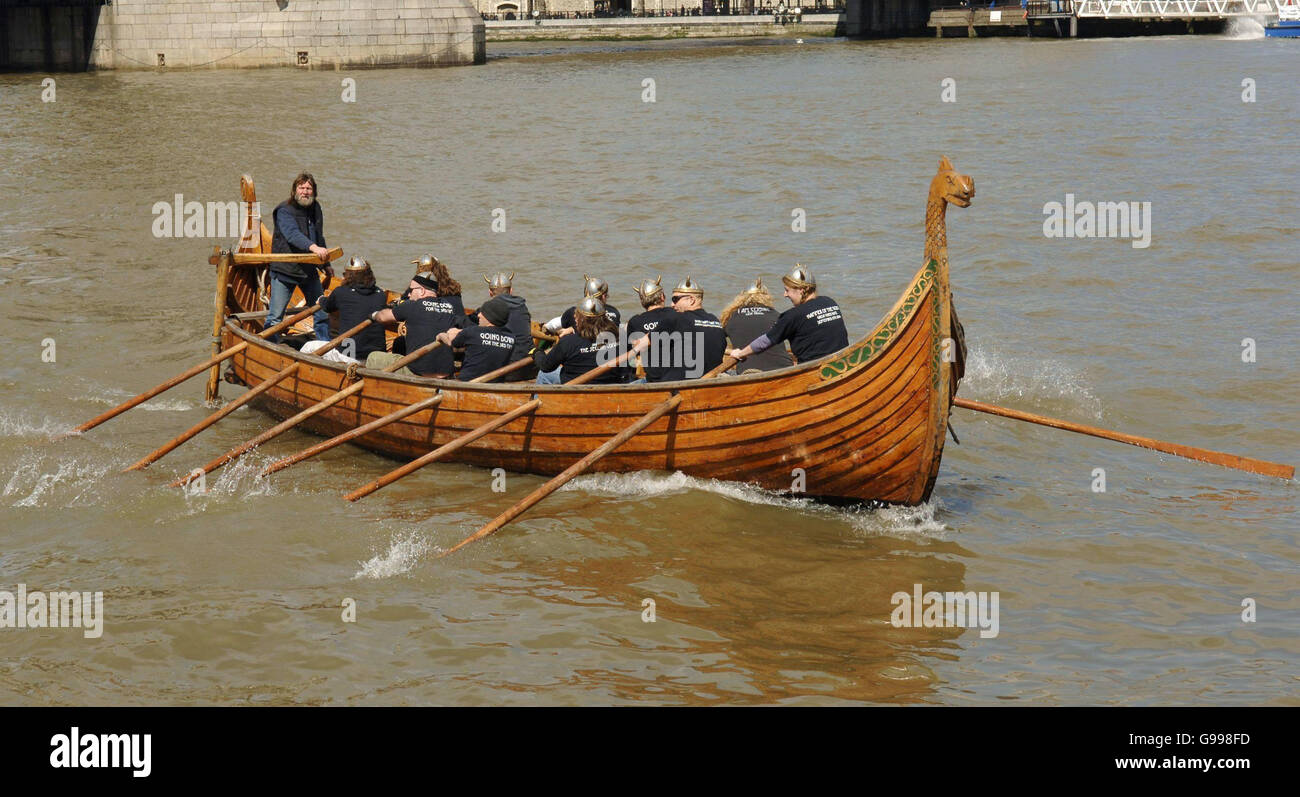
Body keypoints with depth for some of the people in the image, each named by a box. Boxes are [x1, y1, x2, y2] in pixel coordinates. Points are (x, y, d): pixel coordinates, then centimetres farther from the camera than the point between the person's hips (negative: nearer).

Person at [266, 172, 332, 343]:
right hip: (284, 270, -7)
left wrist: (325, 265, 28)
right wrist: (313, 247, -47)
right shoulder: (284, 211, -14)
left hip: (309, 270, 7)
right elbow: (292, 234, -32)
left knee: (322, 313, 12)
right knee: (275, 317, -4)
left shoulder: (315, 208, 10)